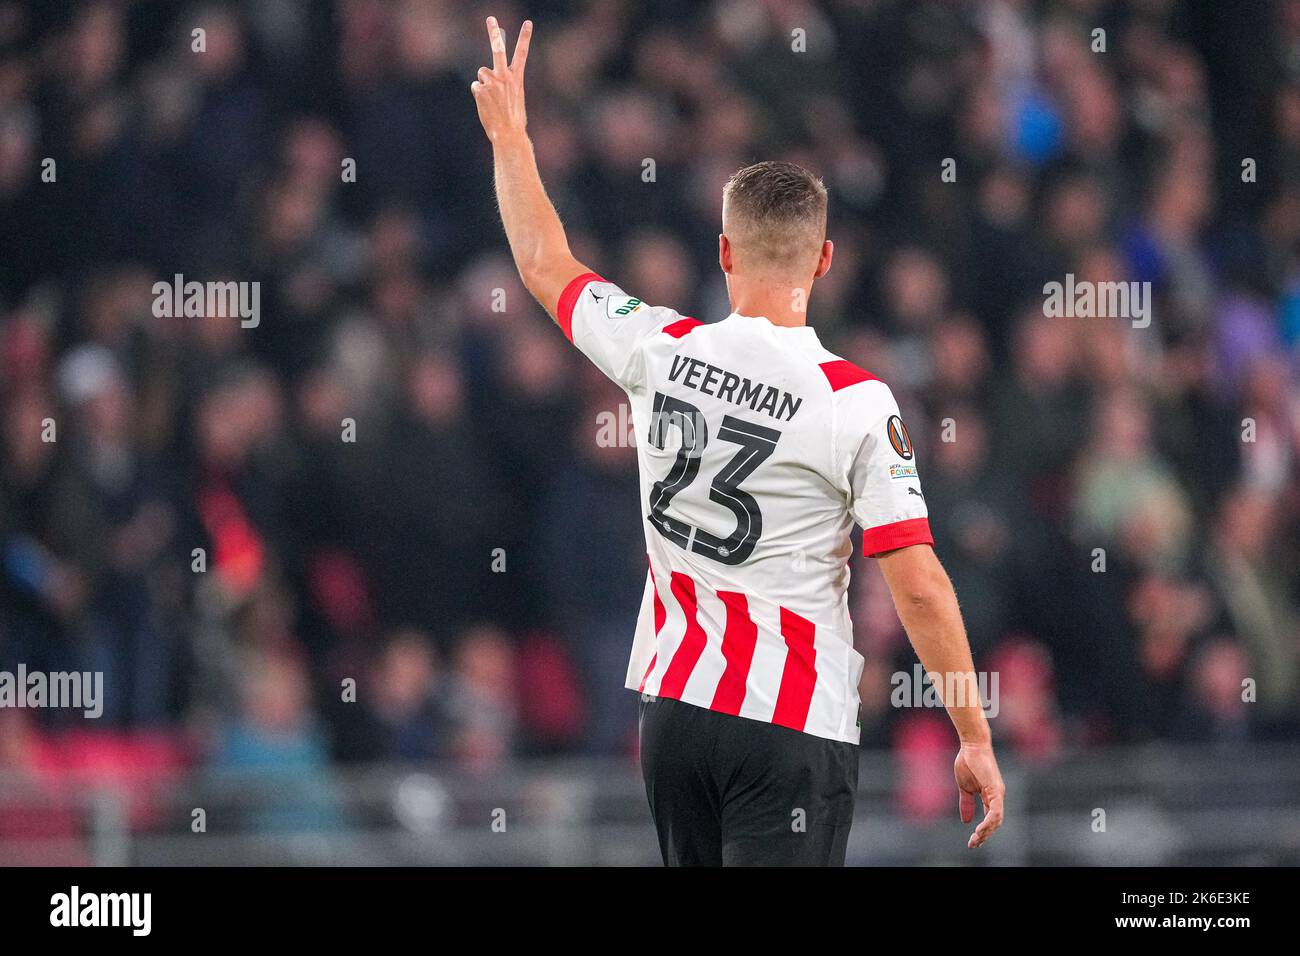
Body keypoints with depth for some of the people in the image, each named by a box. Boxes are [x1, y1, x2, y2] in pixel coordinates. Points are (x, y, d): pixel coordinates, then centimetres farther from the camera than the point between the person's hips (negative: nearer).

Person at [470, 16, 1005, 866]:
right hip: (793, 726, -5)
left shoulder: (661, 350, -1)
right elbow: (919, 586, -13)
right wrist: (977, 740, -6)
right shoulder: (858, 402, -12)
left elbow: (544, 263, 18)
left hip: (672, 703, 5)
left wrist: (509, 133, 33)